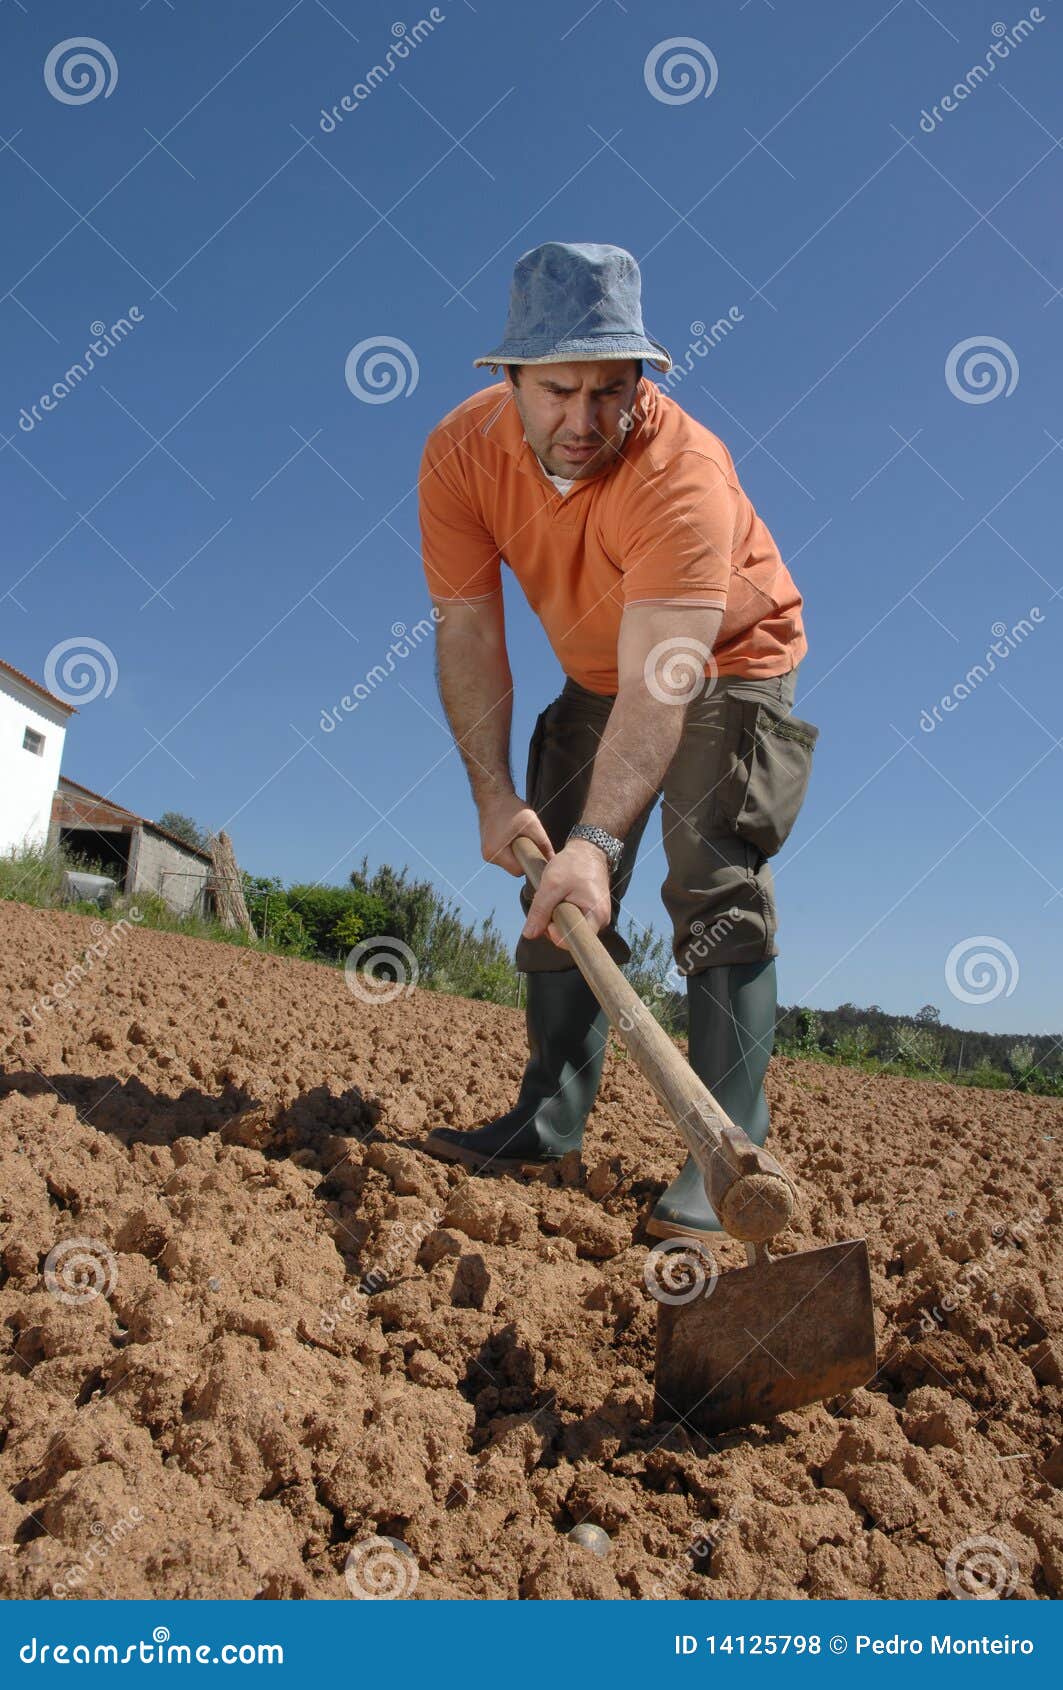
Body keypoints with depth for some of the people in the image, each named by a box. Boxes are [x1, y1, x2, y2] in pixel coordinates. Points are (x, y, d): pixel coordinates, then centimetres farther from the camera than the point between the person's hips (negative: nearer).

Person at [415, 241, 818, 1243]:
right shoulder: (461, 453, -21)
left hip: (729, 663, -5)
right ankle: (550, 1121, 9)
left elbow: (659, 684, -43)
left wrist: (598, 841, -54)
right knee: (556, 888, 1)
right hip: (600, 678, 6)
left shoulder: (681, 470, -36)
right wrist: (494, 796, -24)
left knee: (716, 888, -19)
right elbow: (467, 631, -17)